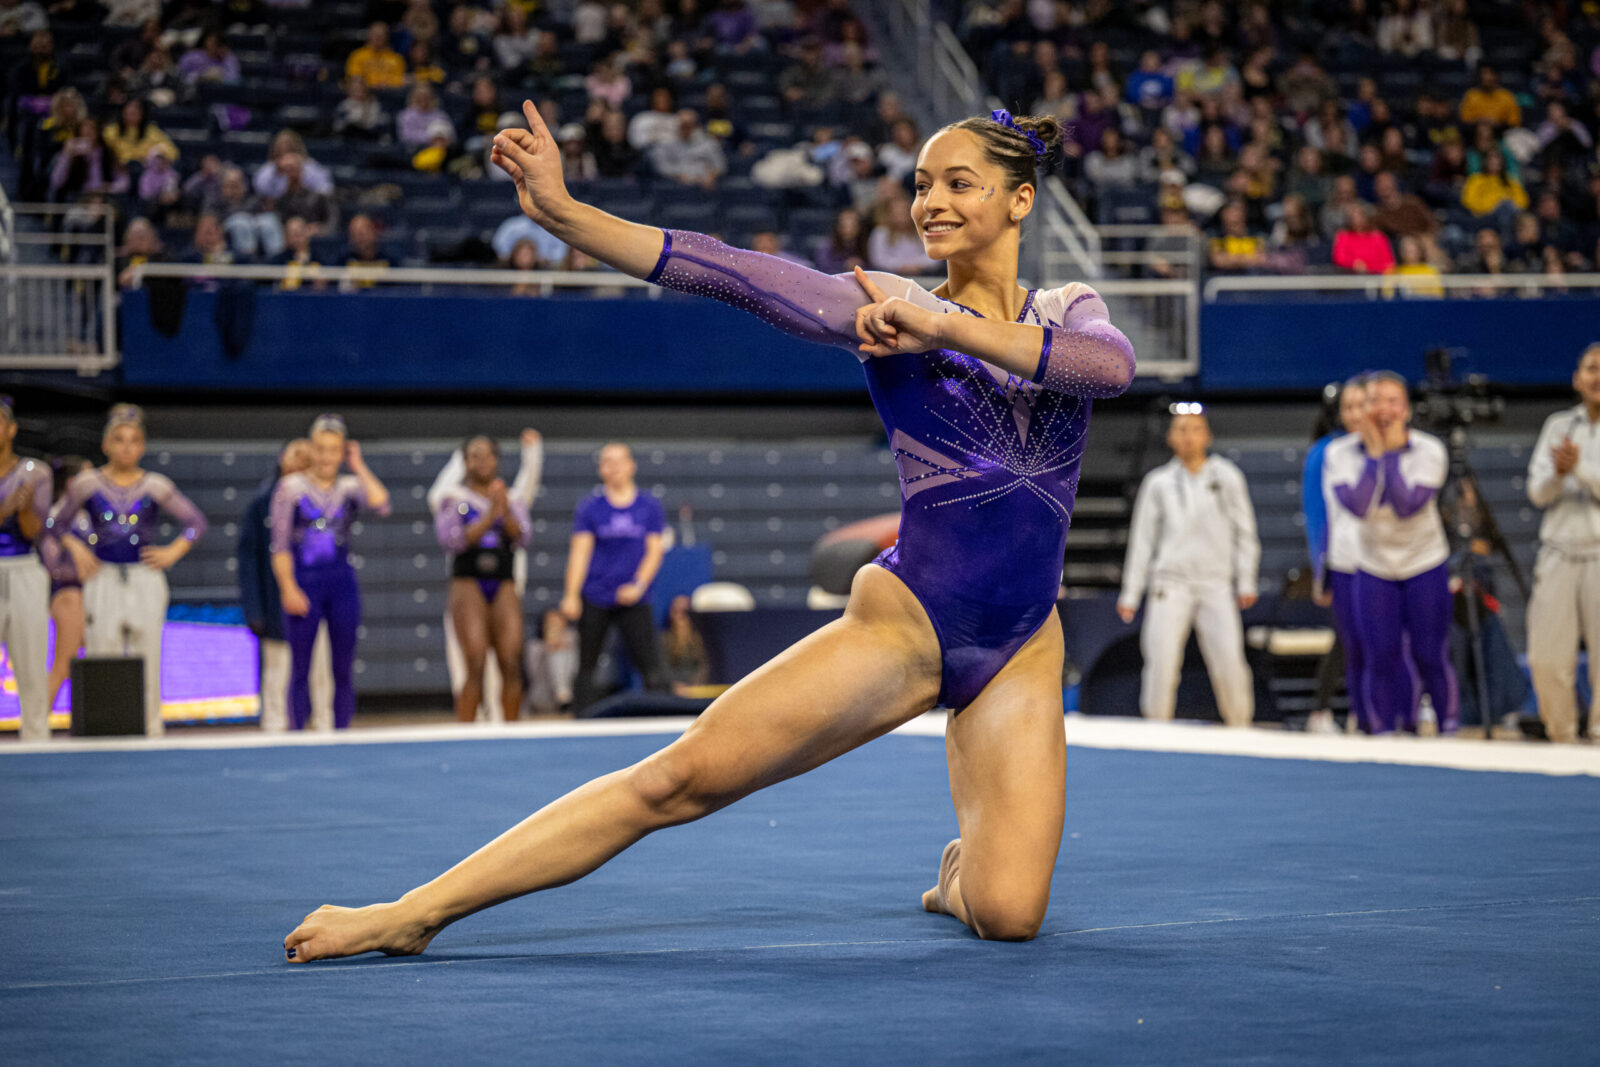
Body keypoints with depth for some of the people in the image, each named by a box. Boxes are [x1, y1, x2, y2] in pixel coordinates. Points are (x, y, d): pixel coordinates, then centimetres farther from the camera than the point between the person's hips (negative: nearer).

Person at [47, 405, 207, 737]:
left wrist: (173, 552, 0)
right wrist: (76, 548, 1)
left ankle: (150, 731, 3)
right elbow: (57, 522, 15)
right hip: (103, 580, 0)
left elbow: (195, 522, 10)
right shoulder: (87, 484, 5)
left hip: (145, 581, 0)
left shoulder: (155, 486, 5)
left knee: (147, 658, -1)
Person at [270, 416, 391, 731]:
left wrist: (358, 466, -4)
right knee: (300, 670, -1)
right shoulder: (291, 487, 2)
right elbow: (280, 545, 0)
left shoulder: (350, 487, 8)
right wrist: (288, 588, -10)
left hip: (341, 580, 2)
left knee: (343, 670, 3)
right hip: (303, 583, -2)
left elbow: (380, 505, -14)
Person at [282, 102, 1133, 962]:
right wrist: (564, 215, -22)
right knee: (678, 779, -14)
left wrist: (947, 328, -23)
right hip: (902, 622, -2)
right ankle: (414, 912, -7)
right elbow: (733, 274, -11)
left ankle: (961, 871, 25)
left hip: (1020, 653, 2)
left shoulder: (1069, 312, 9)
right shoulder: (884, 306, 3)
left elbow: (1115, 367, -15)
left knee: (1008, 915, -13)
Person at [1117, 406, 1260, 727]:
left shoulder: (1227, 477, 7)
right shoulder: (1158, 482, 9)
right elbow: (1142, 540, 12)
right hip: (1169, 583, 1)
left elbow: (1244, 532, 10)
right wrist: (1130, 594, 10)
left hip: (1216, 584, -1)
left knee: (1229, 662, -11)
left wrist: (1246, 583, 3)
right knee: (1161, 664, -9)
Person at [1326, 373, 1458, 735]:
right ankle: (1384, 735, 11)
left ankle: (1449, 730, 13)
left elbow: (1408, 504, -27)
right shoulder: (1341, 453, -11)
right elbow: (1357, 505, -26)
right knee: (1380, 659, -1)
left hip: (1425, 565, -1)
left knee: (1430, 657, -3)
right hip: (1374, 567, 1)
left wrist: (1392, 452, -24)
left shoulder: (1428, 451, -13)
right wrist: (1374, 453, -23)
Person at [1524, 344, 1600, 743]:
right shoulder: (1558, 425, 13)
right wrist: (1558, 473, -12)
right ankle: (1561, 739, 13)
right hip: (1559, 552, 3)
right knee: (1546, 657, -2)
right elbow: (1537, 493, 8)